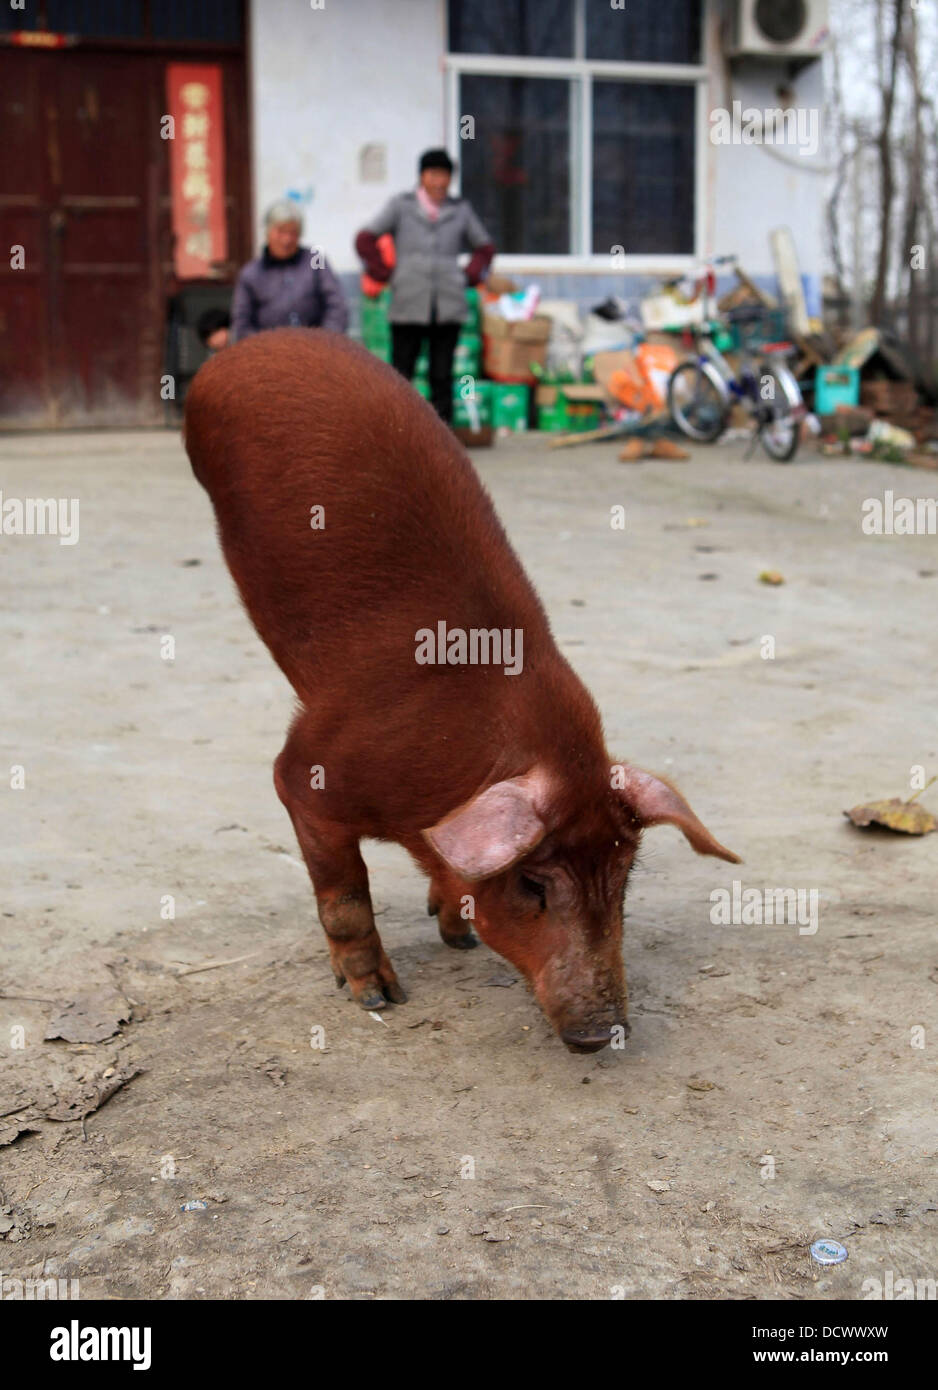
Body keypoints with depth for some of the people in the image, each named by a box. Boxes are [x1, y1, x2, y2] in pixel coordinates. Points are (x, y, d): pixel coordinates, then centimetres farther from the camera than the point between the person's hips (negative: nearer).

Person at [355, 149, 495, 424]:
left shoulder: (460, 210, 13)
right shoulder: (401, 206, 6)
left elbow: (485, 247, 24)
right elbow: (365, 239, 5)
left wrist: (469, 276, 9)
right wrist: (386, 274, -1)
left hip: (448, 307, 2)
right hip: (408, 306, -2)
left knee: (442, 375, 2)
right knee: (401, 373, -3)